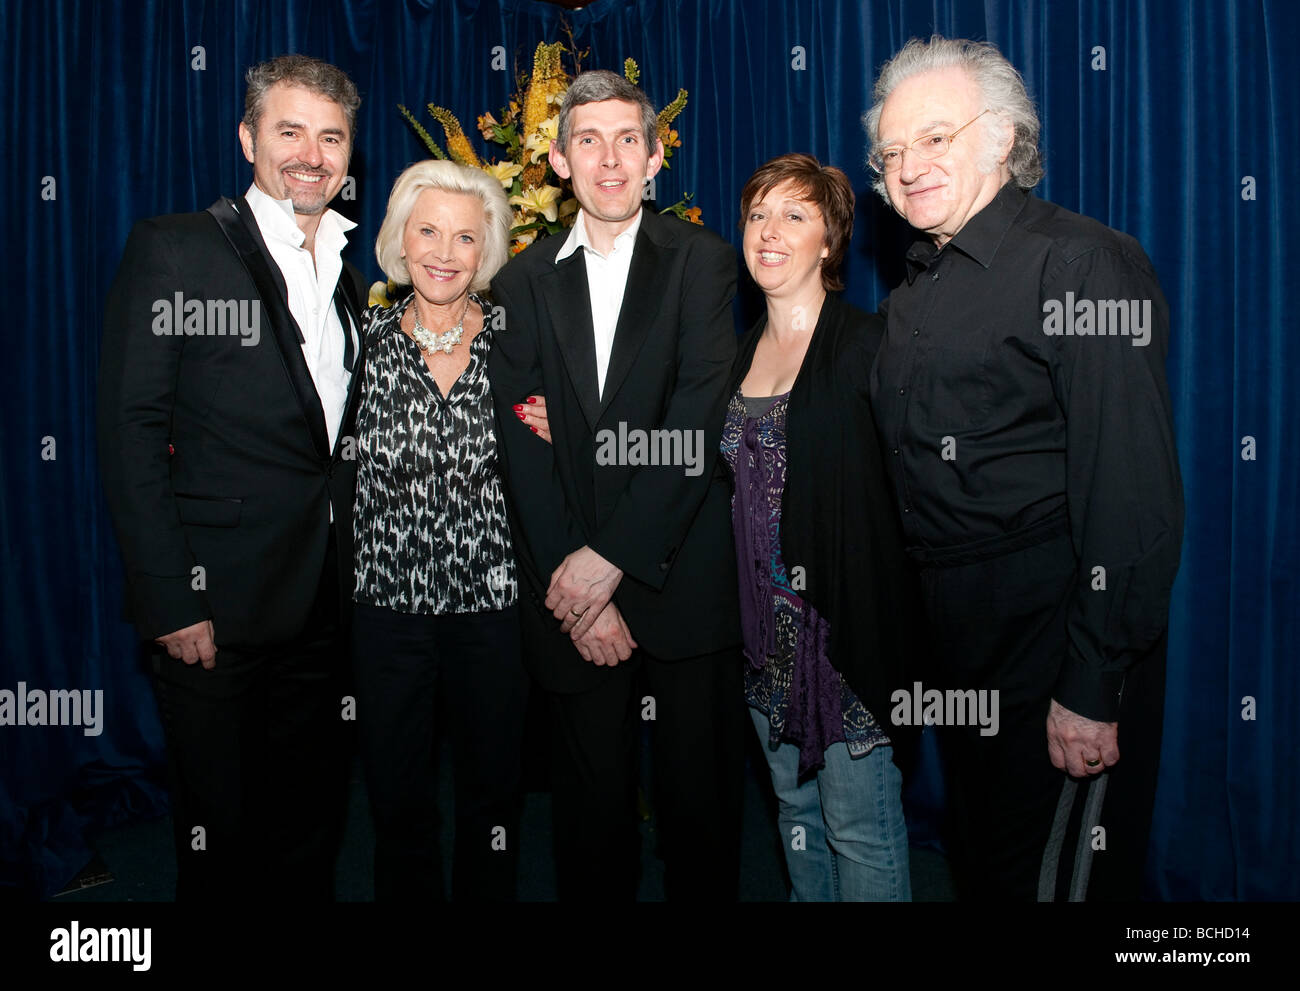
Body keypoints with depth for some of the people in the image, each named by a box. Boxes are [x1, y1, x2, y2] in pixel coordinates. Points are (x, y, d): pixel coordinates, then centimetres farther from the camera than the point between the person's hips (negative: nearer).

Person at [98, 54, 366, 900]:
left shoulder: (346, 277, 13)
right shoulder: (173, 249, -5)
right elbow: (131, 433, -11)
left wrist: (350, 576, 7)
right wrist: (170, 603, -15)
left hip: (322, 607, 6)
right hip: (215, 604, -5)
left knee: (312, 833, 17)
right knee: (220, 839, 9)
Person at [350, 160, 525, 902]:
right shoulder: (365, 338, 0)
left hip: (493, 601, 0)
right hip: (387, 599, 1)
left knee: (493, 788, 16)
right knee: (398, 796, 14)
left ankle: (487, 894, 38)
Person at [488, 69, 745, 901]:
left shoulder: (704, 262, 1)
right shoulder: (523, 283, 8)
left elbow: (696, 426, -9)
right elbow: (522, 448, 0)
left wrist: (609, 556, -15)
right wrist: (572, 590, -8)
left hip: (684, 578, -1)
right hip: (570, 589, 2)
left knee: (700, 797, 9)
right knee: (592, 800, 13)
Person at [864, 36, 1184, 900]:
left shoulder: (1081, 262, -13)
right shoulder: (914, 294, 12)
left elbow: (1133, 493, -19)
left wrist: (1094, 690, -21)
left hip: (1054, 631, -7)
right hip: (957, 635, 7)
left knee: (1057, 869, 6)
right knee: (983, 860, 21)